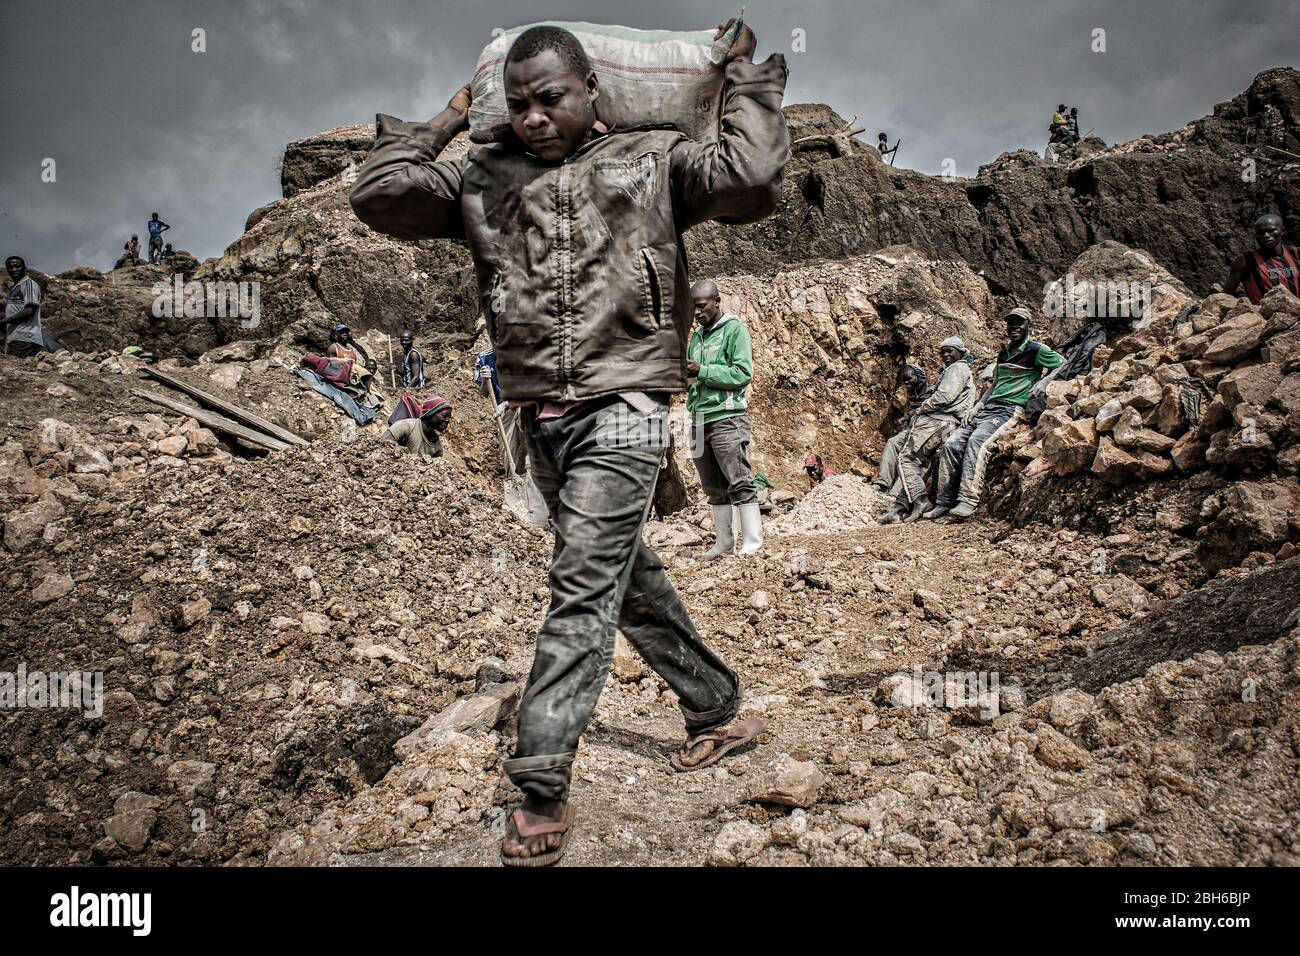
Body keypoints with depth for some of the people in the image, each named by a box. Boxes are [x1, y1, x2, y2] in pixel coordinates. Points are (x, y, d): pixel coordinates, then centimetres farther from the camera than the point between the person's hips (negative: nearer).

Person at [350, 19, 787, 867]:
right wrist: (446, 122, 17)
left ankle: (543, 791, -6)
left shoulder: (651, 159, 5)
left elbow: (750, 178, -10)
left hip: (621, 408, -5)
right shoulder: (484, 177, 15)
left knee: (582, 590, -11)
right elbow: (378, 195, 10)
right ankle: (721, 711, 33)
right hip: (542, 417, 6)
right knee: (630, 581, 15)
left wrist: (746, 78, 4)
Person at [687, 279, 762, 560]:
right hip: (699, 418, 7)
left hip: (726, 417, -7)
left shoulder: (734, 330, -3)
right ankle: (724, 541, 16)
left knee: (739, 482, -7)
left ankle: (752, 542, -4)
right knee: (713, 486, 9)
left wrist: (702, 371, -18)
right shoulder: (697, 335, 18)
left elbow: (743, 373, -13)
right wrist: (684, 375, -1)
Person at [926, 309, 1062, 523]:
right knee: (951, 444, -13)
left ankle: (967, 503, -41)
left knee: (976, 442, -33)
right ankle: (943, 503, -13)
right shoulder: (1004, 351, 23)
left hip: (1009, 410, -7)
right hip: (987, 408, 7)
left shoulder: (1036, 350, 2)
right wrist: (976, 406, 12)